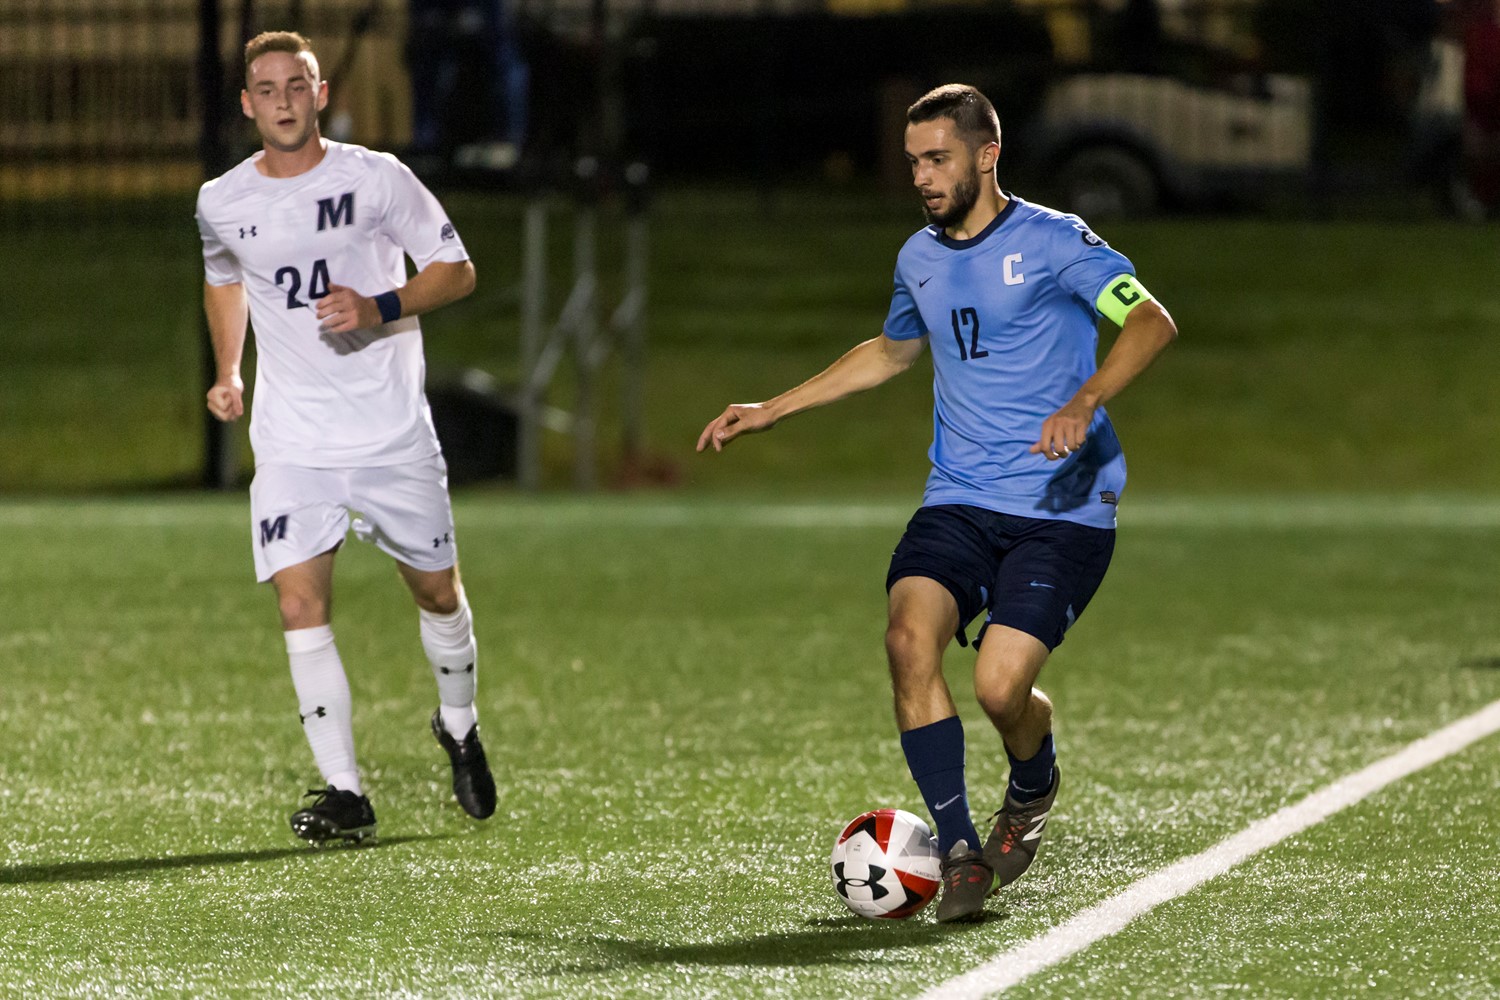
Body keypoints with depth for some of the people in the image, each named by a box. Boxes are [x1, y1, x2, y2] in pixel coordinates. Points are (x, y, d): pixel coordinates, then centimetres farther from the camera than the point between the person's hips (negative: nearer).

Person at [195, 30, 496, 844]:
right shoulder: (222, 204, 2)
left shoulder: (375, 178, -7)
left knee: (437, 593, 9)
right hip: (292, 439, 1)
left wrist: (381, 309, -18)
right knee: (301, 603, -12)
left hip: (394, 432, -1)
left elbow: (456, 271, -2)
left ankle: (458, 726, 39)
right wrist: (228, 373, 11)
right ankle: (343, 793, -10)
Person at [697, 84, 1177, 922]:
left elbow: (1152, 322, -14)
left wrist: (1084, 401, -31)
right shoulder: (920, 259, 13)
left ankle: (1033, 788, 20)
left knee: (1000, 687, -19)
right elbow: (892, 352, 33)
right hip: (958, 505, 5)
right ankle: (961, 853, -15)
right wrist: (773, 411, 32)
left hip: (1062, 511, -5)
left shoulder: (1051, 241, -6)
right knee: (910, 637, -23)